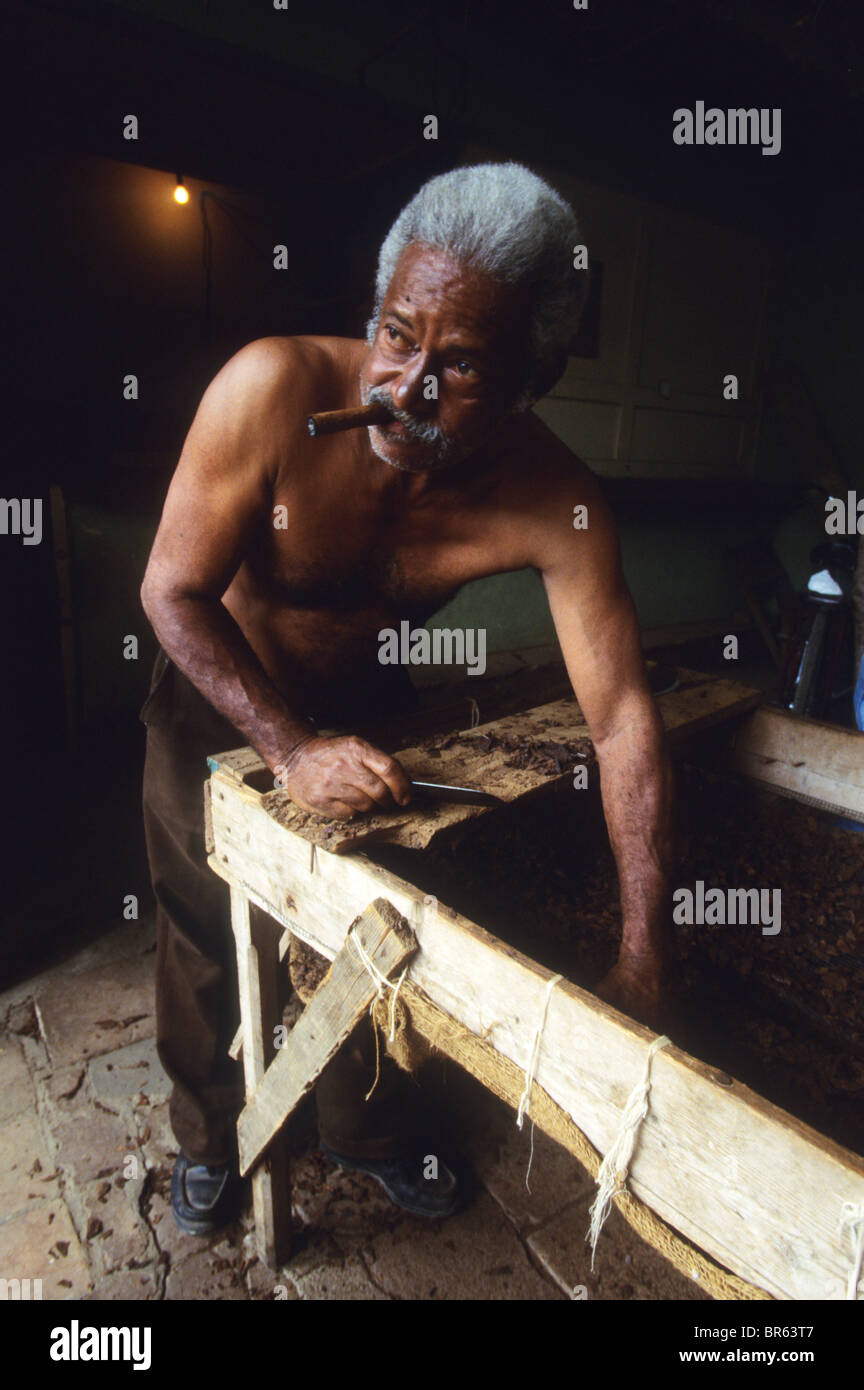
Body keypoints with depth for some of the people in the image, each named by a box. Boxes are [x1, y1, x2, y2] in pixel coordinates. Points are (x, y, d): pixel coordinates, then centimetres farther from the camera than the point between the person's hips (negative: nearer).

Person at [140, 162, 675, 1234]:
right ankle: (207, 1136, 46)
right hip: (217, 699, -1)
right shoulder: (273, 389, -33)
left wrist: (642, 961, -24)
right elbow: (173, 592, -23)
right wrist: (290, 750, -29)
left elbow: (623, 716, -25)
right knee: (206, 941, 13)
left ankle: (363, 1125, 49)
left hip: (363, 700, 2)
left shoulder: (555, 504, -28)